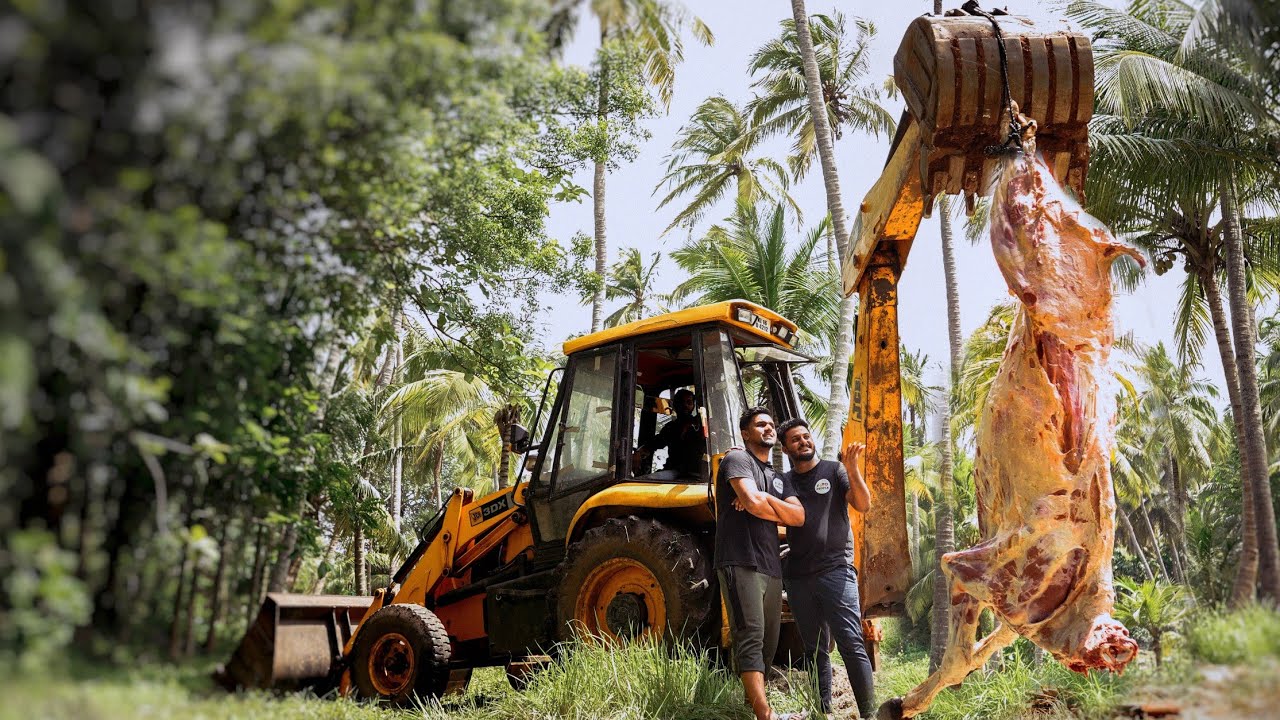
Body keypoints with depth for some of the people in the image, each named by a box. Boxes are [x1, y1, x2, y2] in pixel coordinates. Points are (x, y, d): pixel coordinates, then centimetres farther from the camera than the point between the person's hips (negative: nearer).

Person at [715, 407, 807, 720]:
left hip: (771, 567, 9)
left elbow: (799, 517, 9)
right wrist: (779, 510, 5)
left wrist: (763, 500, -6)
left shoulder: (777, 478, 24)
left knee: (769, 643, 9)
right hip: (741, 562, -8)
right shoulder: (737, 459, 1)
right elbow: (752, 503, -15)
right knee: (751, 637, -15)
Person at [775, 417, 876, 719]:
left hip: (835, 569, -4)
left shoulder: (833, 470, 5)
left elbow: (863, 505, -5)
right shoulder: (784, 481, 13)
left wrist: (853, 468, -19)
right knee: (814, 649, 10)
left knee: (851, 643, -10)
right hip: (798, 577, 4)